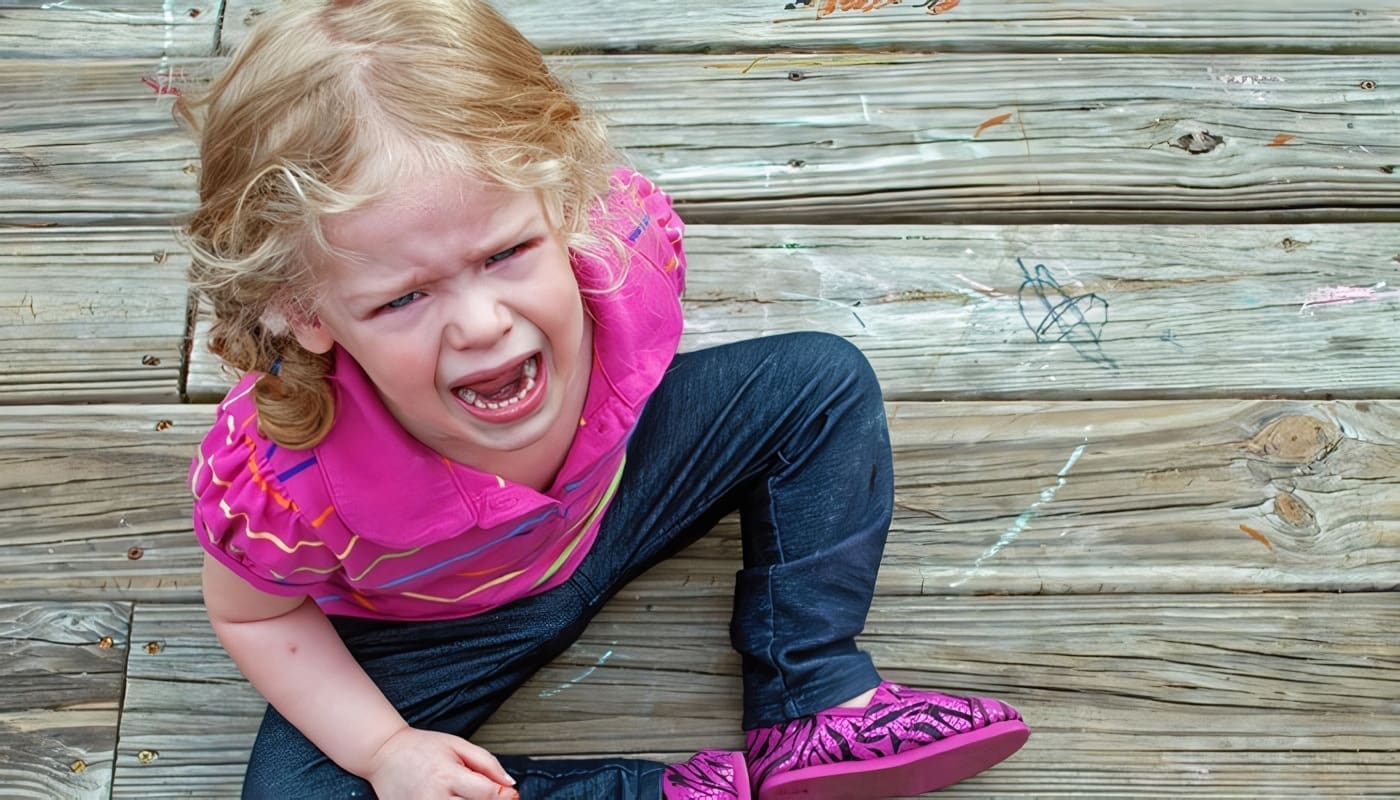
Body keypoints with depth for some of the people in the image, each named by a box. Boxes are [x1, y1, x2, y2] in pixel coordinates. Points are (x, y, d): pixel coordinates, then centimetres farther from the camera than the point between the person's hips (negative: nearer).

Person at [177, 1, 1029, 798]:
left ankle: (816, 703, 1)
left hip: (608, 483, 2)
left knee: (821, 379, -5)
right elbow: (251, 614, -16)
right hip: (433, 623, -2)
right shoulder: (281, 479, -39)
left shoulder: (627, 244, -34)